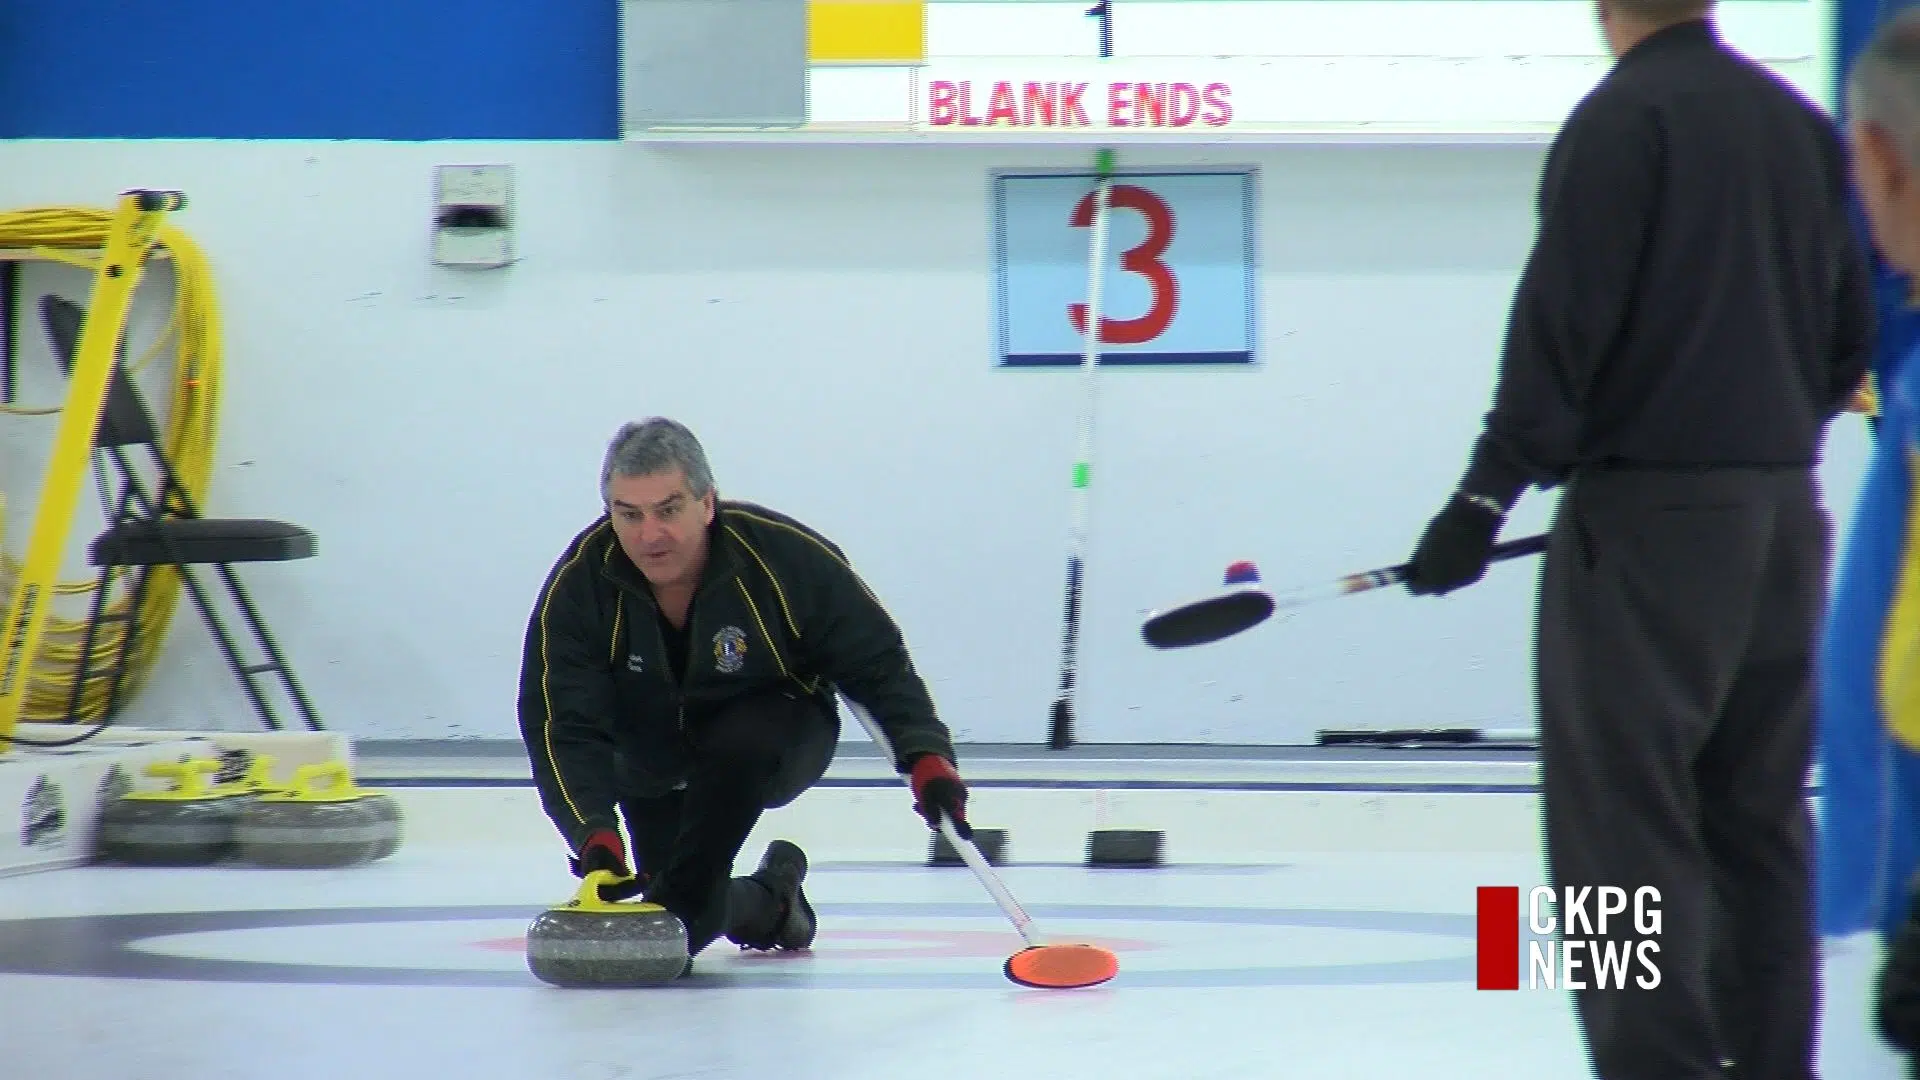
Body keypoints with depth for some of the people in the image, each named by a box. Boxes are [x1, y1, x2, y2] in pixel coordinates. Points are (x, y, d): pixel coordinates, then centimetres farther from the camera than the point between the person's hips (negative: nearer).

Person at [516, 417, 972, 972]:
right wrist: (593, 834, -44)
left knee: (741, 744, -37)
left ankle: (676, 907, -25)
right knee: (698, 920, -8)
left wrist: (927, 756, -30)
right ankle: (770, 896, 25)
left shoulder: (787, 556, -28)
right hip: (654, 769, 2)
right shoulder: (580, 583, -25)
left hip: (778, 736, -2)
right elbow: (563, 728, -28)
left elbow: (878, 663, -16)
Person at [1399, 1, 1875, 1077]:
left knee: (1624, 821, -5)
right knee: (1762, 817, 13)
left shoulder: (1622, 119, -11)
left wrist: (1491, 492, -12)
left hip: (1647, 517, -7)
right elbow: (1851, 333, 14)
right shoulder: (1802, 125, 10)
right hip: (1783, 516, 7)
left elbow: (1562, 324, -16)